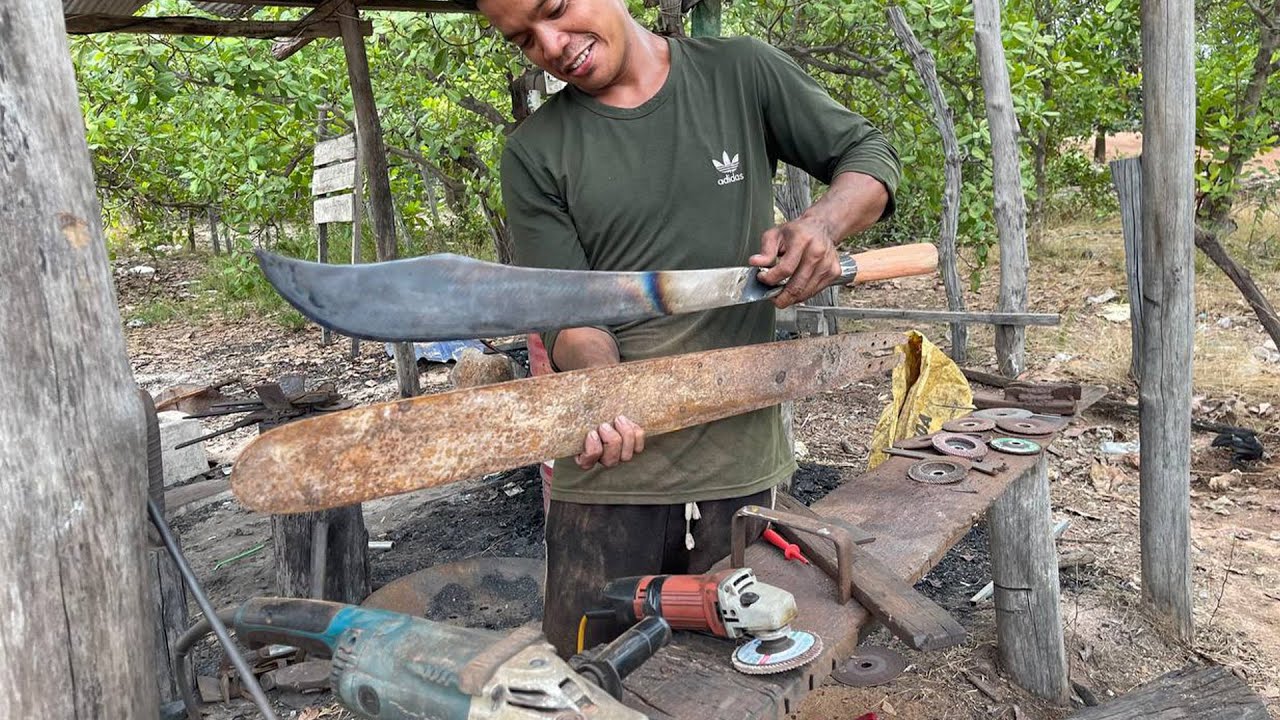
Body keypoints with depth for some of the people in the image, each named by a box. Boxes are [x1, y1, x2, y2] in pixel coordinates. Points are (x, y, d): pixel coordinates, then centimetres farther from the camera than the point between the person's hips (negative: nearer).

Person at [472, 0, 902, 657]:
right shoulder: (536, 153, 0)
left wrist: (821, 225, -12)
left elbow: (869, 155, 10)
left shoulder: (741, 74, 3)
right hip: (610, 477, 0)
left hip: (742, 461, 1)